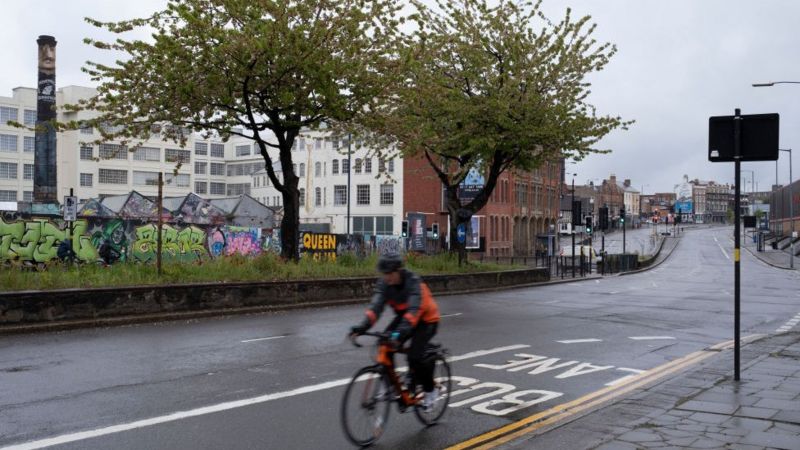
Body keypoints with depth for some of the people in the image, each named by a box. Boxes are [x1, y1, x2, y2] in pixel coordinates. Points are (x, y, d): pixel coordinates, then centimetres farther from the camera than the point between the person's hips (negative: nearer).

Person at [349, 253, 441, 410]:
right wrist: (362, 327, -40)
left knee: (414, 355, -21)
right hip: (403, 316, 6)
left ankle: (430, 390, 4)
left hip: (426, 320, -6)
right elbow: (376, 306, -24)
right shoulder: (384, 283, -15)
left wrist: (401, 332, -56)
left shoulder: (413, 281, -31)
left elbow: (414, 309, -42)